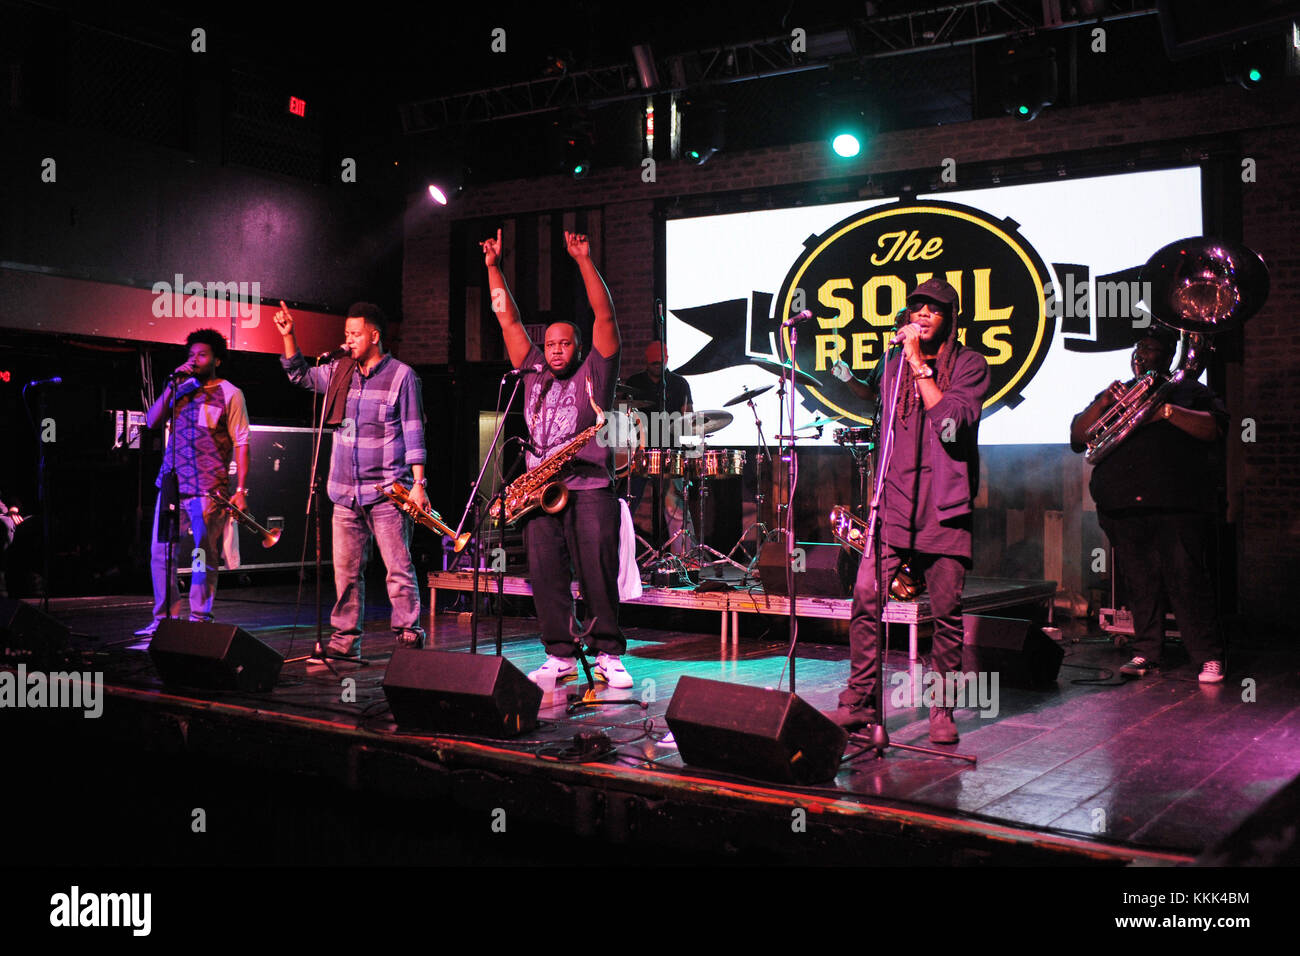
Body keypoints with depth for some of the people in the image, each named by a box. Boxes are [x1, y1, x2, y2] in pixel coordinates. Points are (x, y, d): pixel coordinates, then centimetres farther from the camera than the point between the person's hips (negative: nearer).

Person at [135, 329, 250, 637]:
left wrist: (241, 490, -10)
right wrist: (172, 385, -3)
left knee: (204, 558, 0)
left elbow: (241, 443, -3)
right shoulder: (181, 389, 15)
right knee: (161, 553, 7)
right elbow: (152, 421, 7)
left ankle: (199, 620, 9)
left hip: (207, 490, -5)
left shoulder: (229, 394, 1)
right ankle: (162, 619, 17)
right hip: (171, 484, 5)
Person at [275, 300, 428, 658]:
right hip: (346, 493, 6)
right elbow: (300, 375, 26)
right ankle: (345, 640, 15)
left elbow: (413, 433, -6)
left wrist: (418, 483, -11)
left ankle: (410, 637, 2)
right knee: (346, 570, 8)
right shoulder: (340, 372, 13)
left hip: (387, 493, -6)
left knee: (399, 569, -4)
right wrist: (288, 335, 13)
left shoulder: (401, 375, -3)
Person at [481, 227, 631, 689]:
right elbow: (507, 320, 20)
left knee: (598, 574, -5)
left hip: (590, 486, -3)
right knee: (545, 574, -1)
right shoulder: (534, 373, 19)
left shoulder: (594, 373, 9)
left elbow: (605, 316, 1)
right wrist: (493, 268, 16)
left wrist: (584, 261, -4)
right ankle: (561, 656, 7)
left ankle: (609, 656, 4)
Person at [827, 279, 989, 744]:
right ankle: (860, 701, 2)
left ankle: (942, 709, 14)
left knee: (946, 610, 0)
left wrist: (919, 364, -11)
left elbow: (951, 420, -13)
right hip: (895, 499, 3)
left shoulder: (969, 364, 4)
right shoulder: (894, 361, 17)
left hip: (944, 505, -3)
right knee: (866, 595, -9)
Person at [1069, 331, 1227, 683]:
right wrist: (1100, 405, -2)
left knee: (1186, 580, -8)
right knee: (1140, 584, 3)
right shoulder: (1118, 395, 25)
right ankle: (1146, 653, 12)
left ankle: (1209, 657, -1)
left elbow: (1215, 428, -3)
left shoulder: (1189, 392, 15)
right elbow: (1078, 437, 14)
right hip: (1123, 508, 3)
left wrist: (1167, 411, -13)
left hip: (1176, 507, -3)